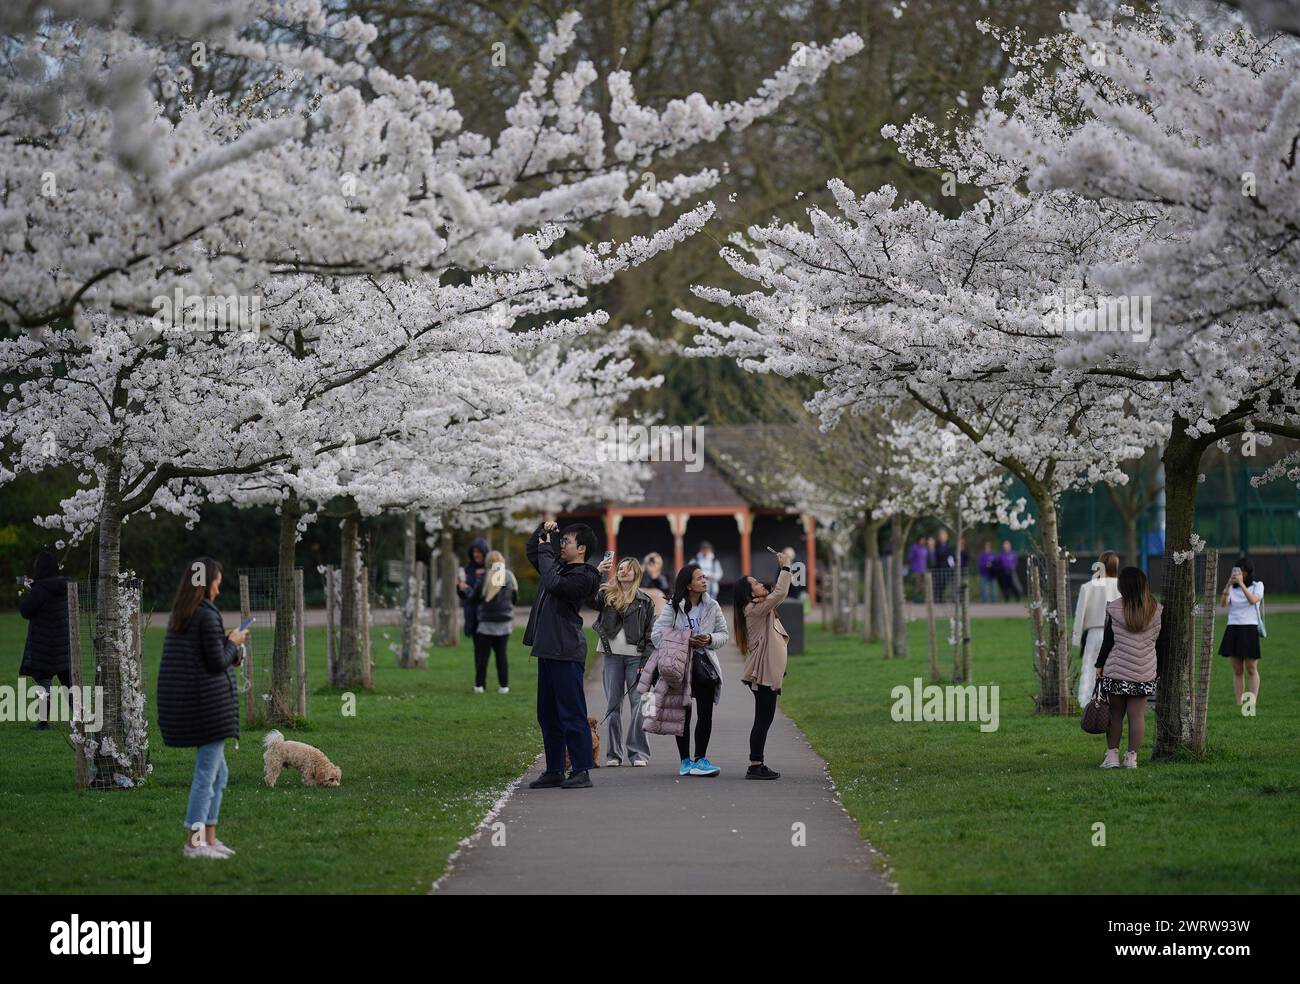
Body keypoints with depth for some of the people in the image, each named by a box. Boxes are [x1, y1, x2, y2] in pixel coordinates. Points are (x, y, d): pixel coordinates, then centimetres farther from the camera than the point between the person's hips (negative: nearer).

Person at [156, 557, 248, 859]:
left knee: (219, 772, 17)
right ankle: (194, 842, -2)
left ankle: (209, 838, 18)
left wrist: (226, 641, 17)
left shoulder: (179, 618, 12)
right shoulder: (207, 615, -14)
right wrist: (233, 643, 2)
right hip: (209, 700, -9)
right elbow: (217, 663, -15)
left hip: (182, 701, 9)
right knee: (206, 773, -3)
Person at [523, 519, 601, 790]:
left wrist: (546, 551, -13)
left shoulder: (583, 577, -10)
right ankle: (554, 771, 18)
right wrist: (543, 530, 14)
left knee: (572, 714, -8)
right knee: (547, 715, 12)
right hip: (547, 650, 10)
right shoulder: (557, 565, 17)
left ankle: (582, 772, -6)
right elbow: (531, 551, 31)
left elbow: (554, 584, -25)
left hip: (567, 653, -10)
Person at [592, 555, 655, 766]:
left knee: (638, 704, -3)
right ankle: (613, 754, 8)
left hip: (635, 656, -1)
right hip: (612, 655, 1)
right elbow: (589, 599, -11)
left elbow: (650, 634, 3)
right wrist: (597, 572, -19)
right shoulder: (606, 595, 8)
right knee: (613, 705, 4)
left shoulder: (644, 601, 6)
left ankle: (639, 752, 2)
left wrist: (646, 662, -7)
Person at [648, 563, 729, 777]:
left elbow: (724, 634, 11)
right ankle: (685, 761, 15)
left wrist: (710, 639, -11)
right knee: (683, 714, 6)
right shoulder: (673, 607, -6)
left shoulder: (712, 607, 4)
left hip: (705, 663, 2)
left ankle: (700, 759, 5)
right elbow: (657, 634, -10)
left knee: (705, 713, -4)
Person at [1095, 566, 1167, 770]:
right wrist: (1158, 669, 14)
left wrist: (1100, 665, 4)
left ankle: (1112, 755, 9)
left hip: (1116, 670, -2)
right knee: (1137, 715, 4)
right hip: (1145, 673, 2)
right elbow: (1162, 642, 6)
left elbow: (1108, 640, -4)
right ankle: (1132, 757, 3)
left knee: (1115, 713, 8)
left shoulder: (1114, 609, -6)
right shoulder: (1157, 610, 2)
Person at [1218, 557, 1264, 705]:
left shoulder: (1257, 586, 3)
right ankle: (1239, 704, 5)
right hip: (1233, 629, 3)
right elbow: (1223, 603, -7)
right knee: (1237, 670, 4)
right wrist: (1229, 584, -19)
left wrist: (1241, 583, -22)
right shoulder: (1232, 587, 10)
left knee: (1251, 669, -3)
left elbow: (1253, 600, -17)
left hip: (1250, 629, -3)